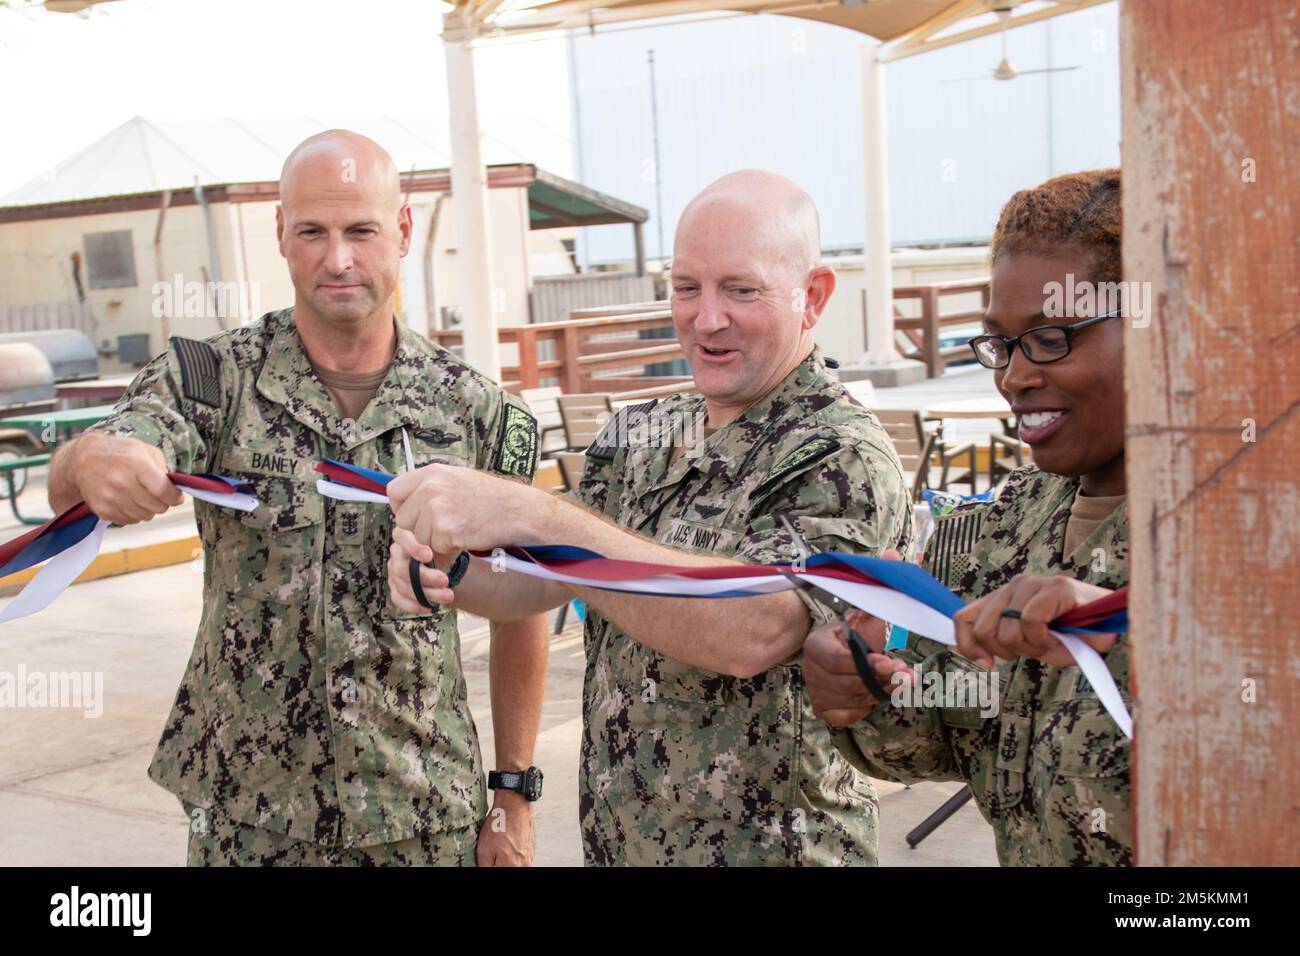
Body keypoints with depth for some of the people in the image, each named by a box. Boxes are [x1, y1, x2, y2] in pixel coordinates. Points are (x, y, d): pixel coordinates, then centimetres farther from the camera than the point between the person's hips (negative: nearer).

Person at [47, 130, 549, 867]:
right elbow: (70, 490, -22)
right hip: (247, 814, 0)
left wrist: (515, 795, 1)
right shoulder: (212, 382, -6)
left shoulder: (472, 410, -4)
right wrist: (92, 460, -46)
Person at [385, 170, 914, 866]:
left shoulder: (844, 461, -19)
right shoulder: (641, 439, 4)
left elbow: (753, 629, -35)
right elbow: (540, 579, 3)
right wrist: (444, 573, -19)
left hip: (767, 848, -6)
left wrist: (529, 514, -39)